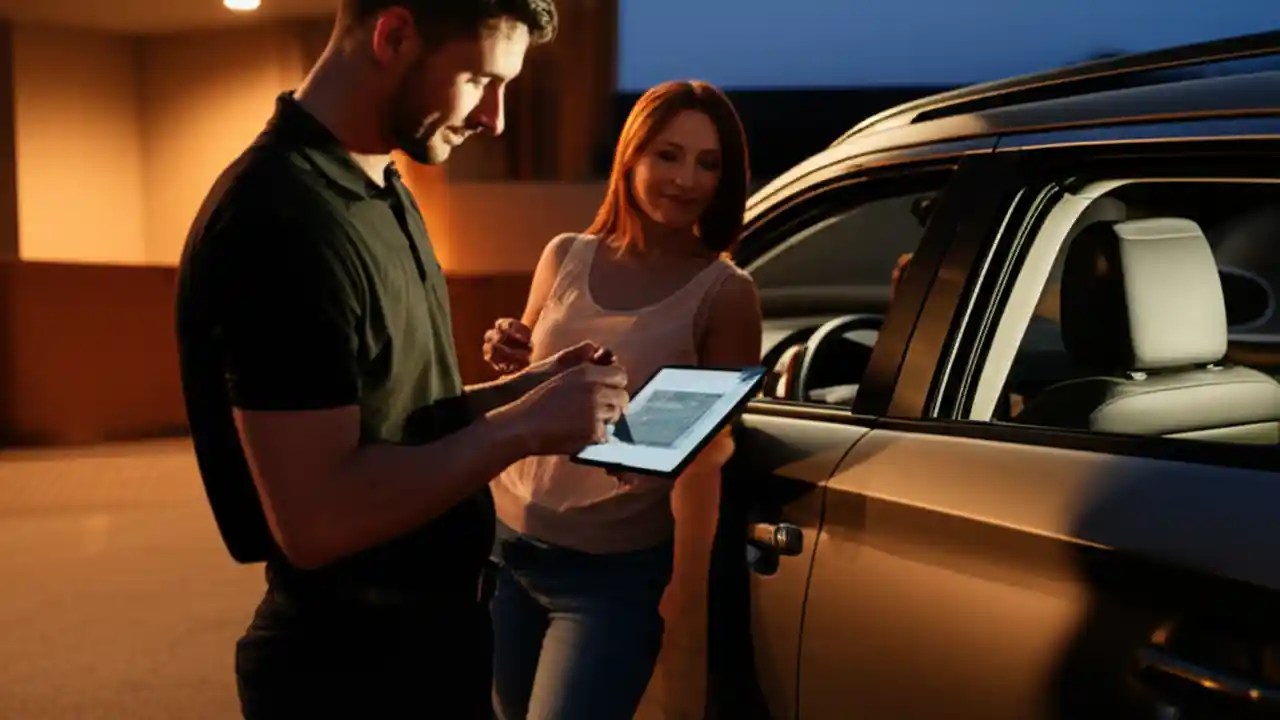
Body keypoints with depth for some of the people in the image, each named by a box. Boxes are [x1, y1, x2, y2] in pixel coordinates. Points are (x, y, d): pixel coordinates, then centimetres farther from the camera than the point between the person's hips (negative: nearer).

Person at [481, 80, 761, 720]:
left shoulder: (724, 293, -10)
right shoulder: (565, 257, 2)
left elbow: (705, 457, -7)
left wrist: (687, 603, -12)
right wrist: (508, 363, -8)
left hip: (614, 572, -5)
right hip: (507, 545, 5)